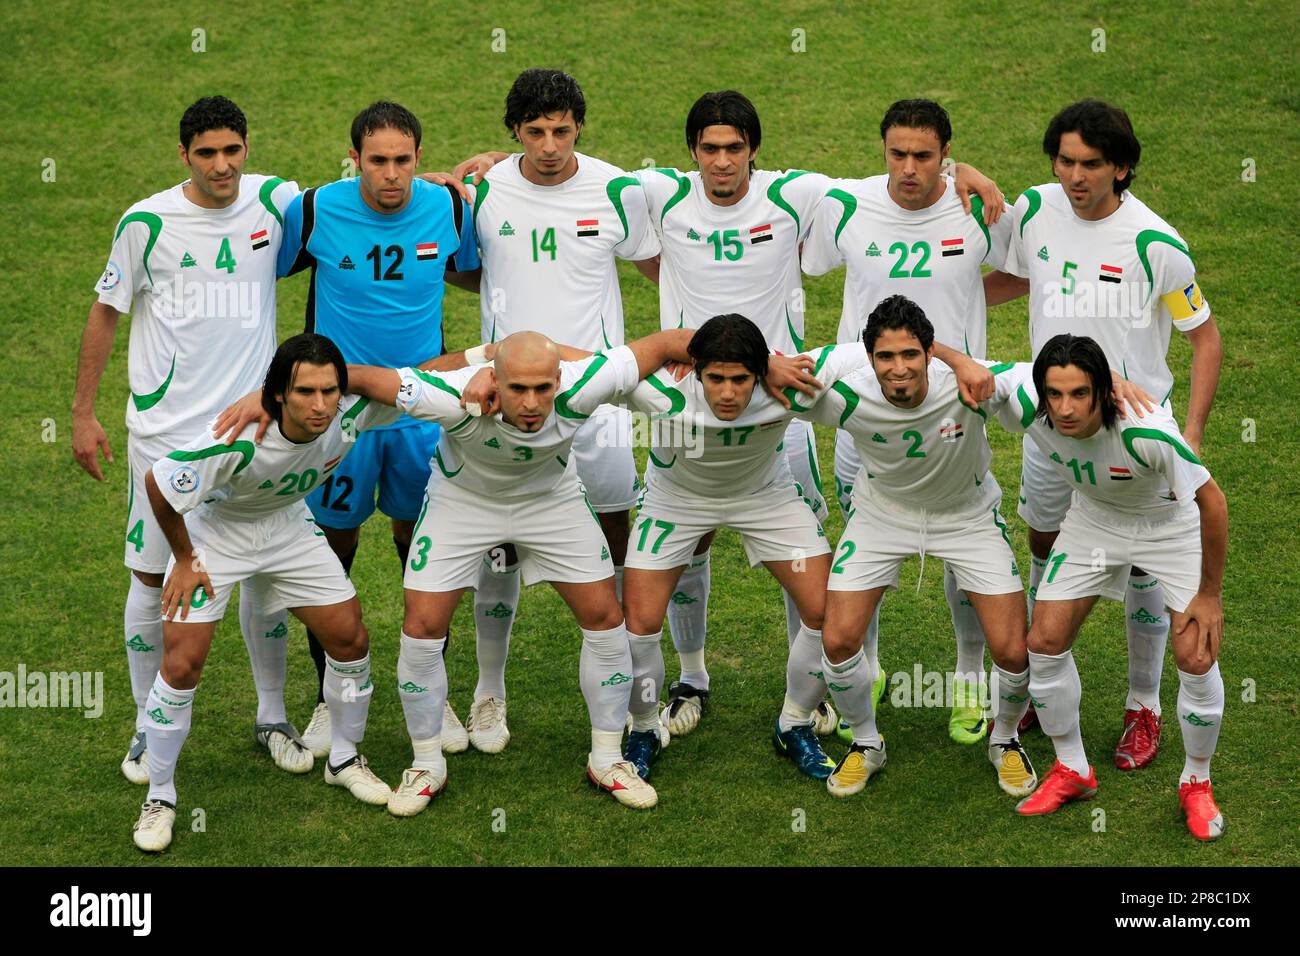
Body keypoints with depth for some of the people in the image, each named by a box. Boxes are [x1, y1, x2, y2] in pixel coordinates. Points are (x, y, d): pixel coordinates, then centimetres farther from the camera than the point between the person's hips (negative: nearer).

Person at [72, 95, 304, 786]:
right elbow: (105, 313, 3)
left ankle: (272, 717, 22)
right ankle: (149, 725, 19)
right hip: (165, 430, -2)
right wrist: (83, 412, 2)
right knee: (153, 578, 4)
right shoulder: (147, 222, -7)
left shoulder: (275, 200, -1)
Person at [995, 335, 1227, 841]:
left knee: (1196, 659, -11)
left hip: (1171, 524, -4)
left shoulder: (1146, 430, -41)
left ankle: (1196, 783, 15)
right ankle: (1072, 770, 21)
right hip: (1093, 520, 4)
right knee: (1045, 642, -2)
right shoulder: (1024, 403, -29)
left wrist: (1210, 594, -18)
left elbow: (1212, 500, -26)